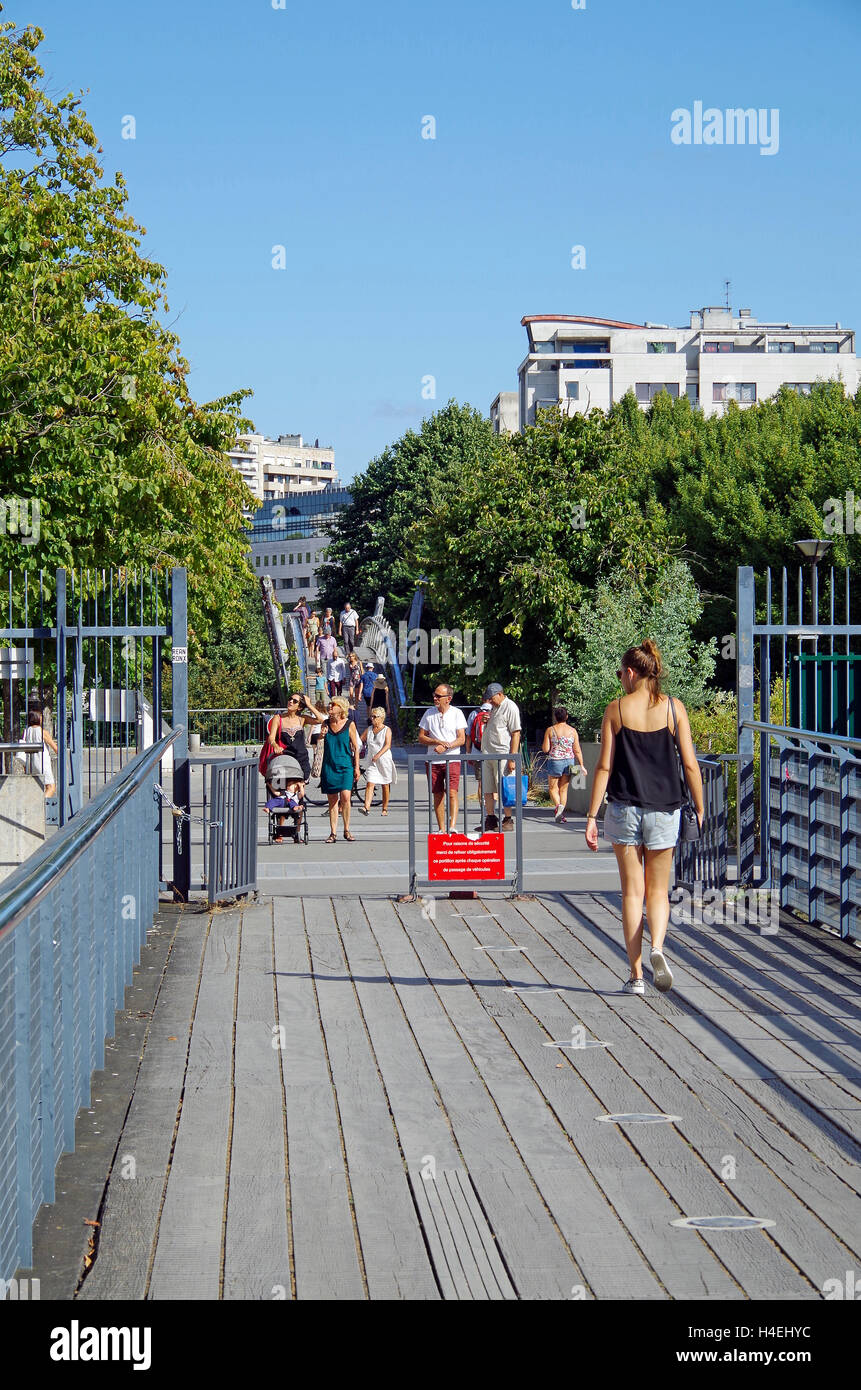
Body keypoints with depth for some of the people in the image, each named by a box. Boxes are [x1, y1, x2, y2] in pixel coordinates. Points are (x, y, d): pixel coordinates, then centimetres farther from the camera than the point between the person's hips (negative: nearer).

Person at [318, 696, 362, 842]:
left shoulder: (349, 724, 0)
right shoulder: (326, 724, 7)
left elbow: (355, 747, 4)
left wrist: (357, 767, 0)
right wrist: (321, 735, -6)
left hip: (345, 765, -3)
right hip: (329, 766, 3)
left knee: (345, 797, -16)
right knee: (332, 800, 4)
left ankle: (346, 830, 0)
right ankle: (333, 833, 9)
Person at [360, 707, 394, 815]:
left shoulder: (387, 730, -2)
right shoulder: (368, 730, 11)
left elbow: (387, 745, -13)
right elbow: (360, 740, 17)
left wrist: (378, 755, -25)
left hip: (384, 760, -2)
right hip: (372, 761, 3)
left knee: (385, 785, 5)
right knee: (369, 784, -12)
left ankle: (385, 808, 16)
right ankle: (366, 808, -23)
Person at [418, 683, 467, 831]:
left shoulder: (457, 713, 1)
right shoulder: (429, 713, 7)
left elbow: (461, 739, -3)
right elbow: (421, 737, 7)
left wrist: (445, 746, -18)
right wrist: (438, 742, -10)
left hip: (452, 760, -3)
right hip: (433, 761, 3)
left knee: (452, 793, -16)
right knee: (438, 796, 5)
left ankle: (453, 826, -24)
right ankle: (441, 829, 11)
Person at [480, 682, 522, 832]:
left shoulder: (510, 707, -8)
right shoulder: (494, 708, 18)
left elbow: (516, 734, -13)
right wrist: (485, 721, 6)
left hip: (502, 755, -8)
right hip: (487, 755, 8)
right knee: (487, 790, 7)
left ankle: (508, 820, 3)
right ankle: (490, 820, 13)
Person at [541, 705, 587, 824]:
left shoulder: (550, 730, -5)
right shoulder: (572, 731, 1)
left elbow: (545, 749, -6)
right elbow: (577, 750, 0)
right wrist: (581, 765, 6)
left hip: (555, 761, -3)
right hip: (569, 761, 3)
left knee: (553, 788, 8)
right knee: (564, 789, 12)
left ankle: (558, 805, -20)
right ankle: (561, 815, 10)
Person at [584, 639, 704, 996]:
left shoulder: (616, 709, -3)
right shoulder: (674, 708, -1)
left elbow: (605, 766, -4)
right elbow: (690, 764, -3)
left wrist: (592, 816, 0)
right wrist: (700, 809, 7)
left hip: (624, 809, -1)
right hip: (664, 809, 1)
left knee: (632, 891, 8)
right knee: (658, 890, 13)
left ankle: (636, 975, 8)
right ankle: (657, 948, -16)